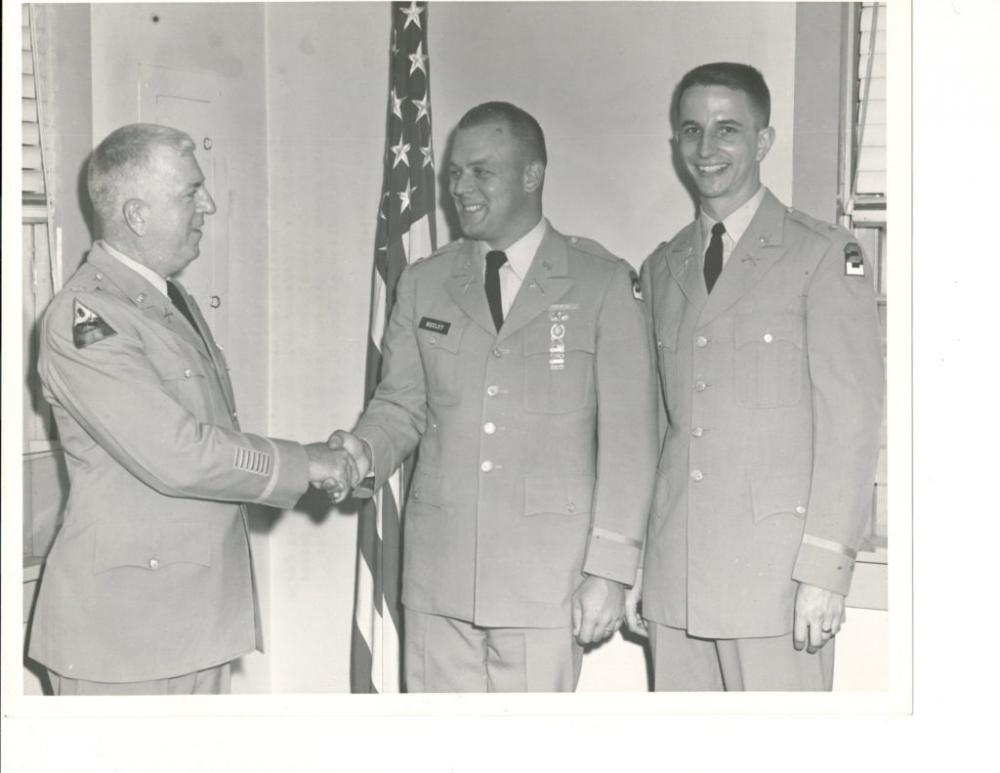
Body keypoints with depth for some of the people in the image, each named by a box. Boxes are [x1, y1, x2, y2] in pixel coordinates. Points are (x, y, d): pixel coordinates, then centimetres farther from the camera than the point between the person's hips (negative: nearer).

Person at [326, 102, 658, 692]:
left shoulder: (605, 284, 0)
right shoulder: (424, 284, 11)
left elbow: (629, 438, -3)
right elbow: (401, 404, 14)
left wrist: (610, 571, -7)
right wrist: (363, 453, -9)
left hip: (546, 578, -3)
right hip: (438, 573, 3)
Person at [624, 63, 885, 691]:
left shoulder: (825, 255, -1)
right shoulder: (661, 269, 15)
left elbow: (852, 420, -6)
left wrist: (826, 568, -12)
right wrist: (634, 561, 12)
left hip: (776, 570, -4)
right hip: (674, 574, 5)